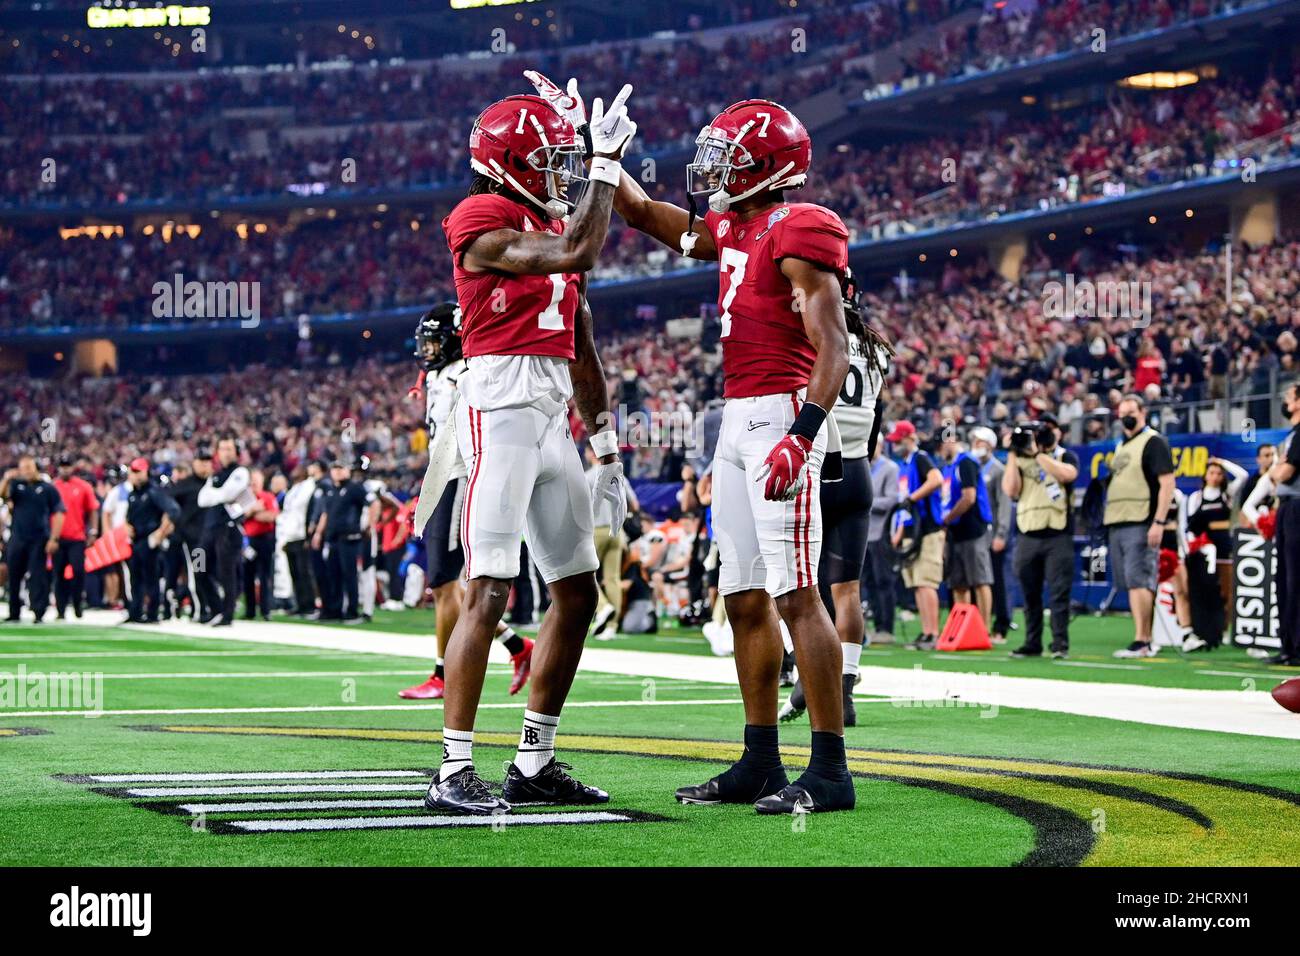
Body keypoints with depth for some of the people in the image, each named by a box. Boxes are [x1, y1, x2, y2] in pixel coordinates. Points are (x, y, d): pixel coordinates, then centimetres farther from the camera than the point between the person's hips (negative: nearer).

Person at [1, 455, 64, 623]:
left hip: (39, 540, -3)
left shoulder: (48, 488, 1)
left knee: (37, 576, -6)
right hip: (17, 538, 3)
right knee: (14, 576, 6)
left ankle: (38, 614, -5)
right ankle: (14, 614, 15)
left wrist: (53, 539, -8)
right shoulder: (16, 484, 9)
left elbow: (58, 515, -1)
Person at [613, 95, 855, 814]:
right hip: (738, 418, 10)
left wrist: (804, 434, -28)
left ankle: (829, 770, -12)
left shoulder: (798, 233, -11)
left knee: (795, 594, -12)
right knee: (745, 597, 11)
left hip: (781, 413, -10)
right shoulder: (732, 230, 16)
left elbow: (832, 346, -18)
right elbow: (643, 213, 31)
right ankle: (760, 764, 17)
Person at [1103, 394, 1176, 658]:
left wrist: (1159, 521, -20)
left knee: (1138, 581, -14)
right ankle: (1146, 640, 13)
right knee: (1130, 584, 8)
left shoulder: (1153, 442, -5)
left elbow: (1167, 482, -13)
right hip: (1117, 524, 9)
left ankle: (1141, 642, -15)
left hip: (1141, 524, -9)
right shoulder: (1122, 446, 22)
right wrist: (1109, 522, 19)